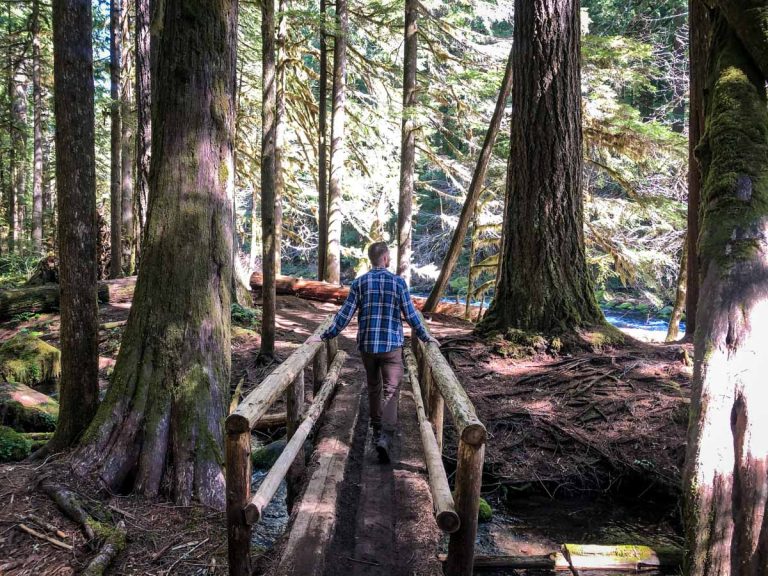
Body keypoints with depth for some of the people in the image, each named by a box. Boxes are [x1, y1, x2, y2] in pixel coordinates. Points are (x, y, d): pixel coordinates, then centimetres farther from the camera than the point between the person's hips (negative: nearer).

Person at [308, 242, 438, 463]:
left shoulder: (359, 283, 0)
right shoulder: (398, 282, -4)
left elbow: (345, 315, -4)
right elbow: (411, 315, -2)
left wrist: (324, 336, 5)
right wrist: (426, 338, 11)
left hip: (366, 344, 3)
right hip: (391, 345, -3)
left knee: (373, 388, 20)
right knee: (391, 390, -1)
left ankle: (377, 427, 35)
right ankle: (384, 435, -17)